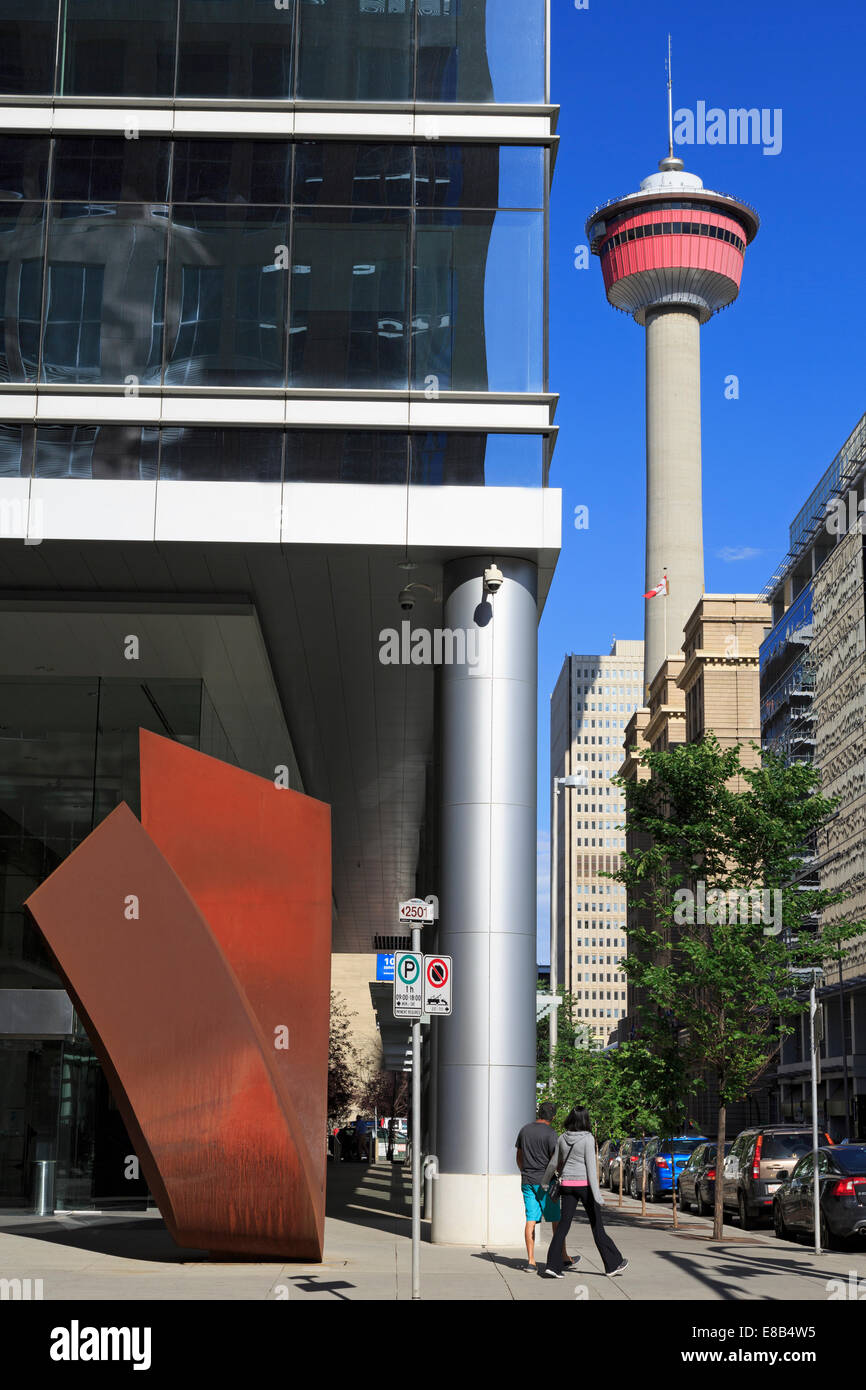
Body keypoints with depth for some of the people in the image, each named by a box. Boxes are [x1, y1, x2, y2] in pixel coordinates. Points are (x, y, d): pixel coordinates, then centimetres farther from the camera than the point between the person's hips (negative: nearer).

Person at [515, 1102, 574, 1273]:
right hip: (545, 1181, -5)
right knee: (556, 1220, 6)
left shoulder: (525, 1130, 7)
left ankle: (531, 1260, -2)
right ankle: (563, 1258, 13)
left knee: (531, 1220, 2)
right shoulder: (550, 1133, -11)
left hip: (527, 1182, 5)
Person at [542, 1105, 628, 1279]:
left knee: (564, 1224, 4)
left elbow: (554, 1163, 13)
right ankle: (613, 1264, 14)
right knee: (596, 1224, 5)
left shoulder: (563, 1138, 4)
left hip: (567, 1184, 4)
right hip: (584, 1184, -4)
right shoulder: (588, 1139, -11)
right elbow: (591, 1166, -16)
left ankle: (553, 1265, -6)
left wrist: (544, 1181, 29)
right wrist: (597, 1194, -17)